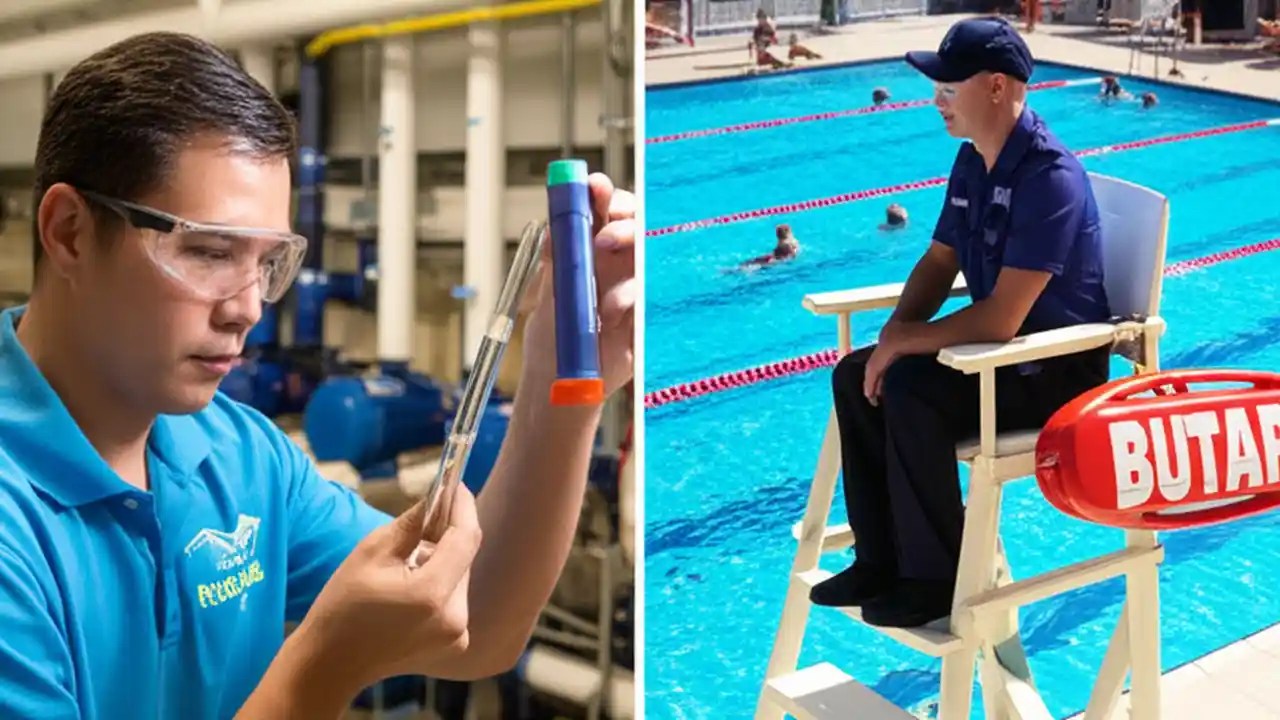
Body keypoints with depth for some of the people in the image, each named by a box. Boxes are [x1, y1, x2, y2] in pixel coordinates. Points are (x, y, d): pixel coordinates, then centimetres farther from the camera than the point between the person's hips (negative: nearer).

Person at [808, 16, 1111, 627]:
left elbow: (1001, 319, -30)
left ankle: (935, 580, -9)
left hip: (1059, 367, -9)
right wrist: (895, 332, -7)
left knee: (912, 395, -28)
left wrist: (905, 338, -20)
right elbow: (939, 261, 11)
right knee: (856, 376, -3)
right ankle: (879, 560, 5)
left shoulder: (1049, 176, -25)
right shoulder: (972, 160, 3)